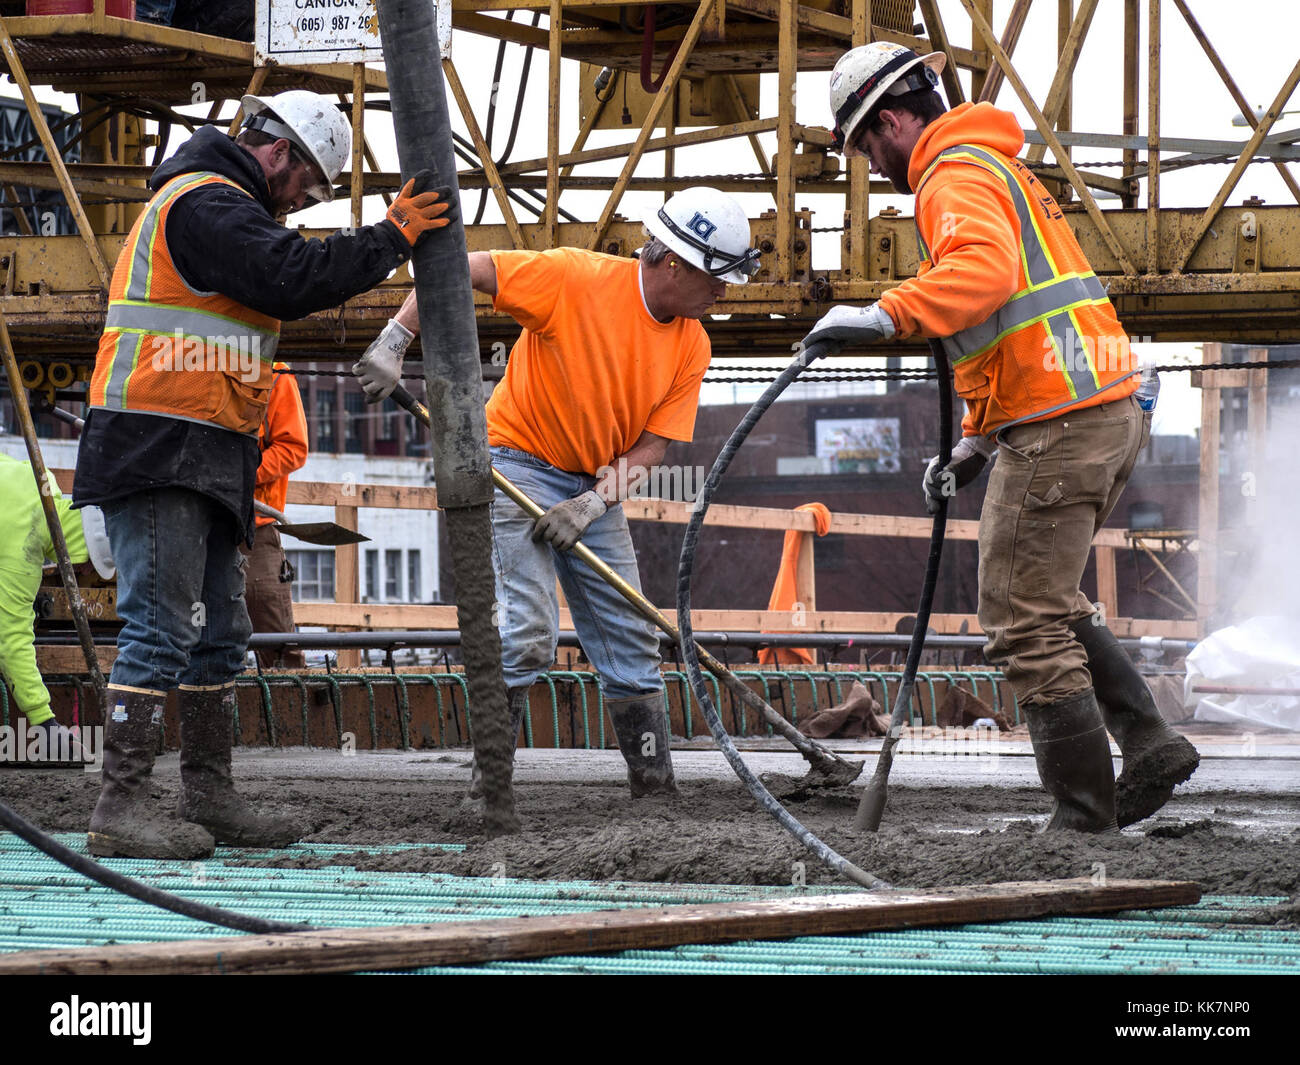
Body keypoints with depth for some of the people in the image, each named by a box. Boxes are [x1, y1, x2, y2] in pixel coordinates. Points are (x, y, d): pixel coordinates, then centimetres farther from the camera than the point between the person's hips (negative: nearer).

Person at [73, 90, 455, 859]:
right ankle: (123, 808, -14)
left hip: (206, 461, 11)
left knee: (220, 632, 13)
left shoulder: (216, 205, 24)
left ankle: (210, 795, 19)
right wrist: (391, 239, -13)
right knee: (161, 625, -13)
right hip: (158, 450, -11)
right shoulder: (206, 203, -12)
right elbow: (292, 278, -22)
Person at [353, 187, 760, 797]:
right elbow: (458, 269, -21)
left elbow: (652, 444, -3)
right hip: (520, 465, -7)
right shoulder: (577, 279, -20)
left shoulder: (692, 344, -2)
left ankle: (656, 787, 14)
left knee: (631, 640, 6)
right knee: (528, 632, -18)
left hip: (596, 486, 7)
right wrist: (393, 342, -28)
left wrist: (592, 503, -19)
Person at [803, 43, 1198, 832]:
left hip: (1057, 426, -10)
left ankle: (1084, 813, -3)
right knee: (1050, 603, 22)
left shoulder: (956, 179, -8)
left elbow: (983, 268, -31)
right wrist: (974, 445, 26)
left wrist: (887, 316, -40)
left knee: (1026, 626, -4)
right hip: (1113, 411, 10)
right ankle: (1150, 743, 13)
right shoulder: (1005, 173, 26)